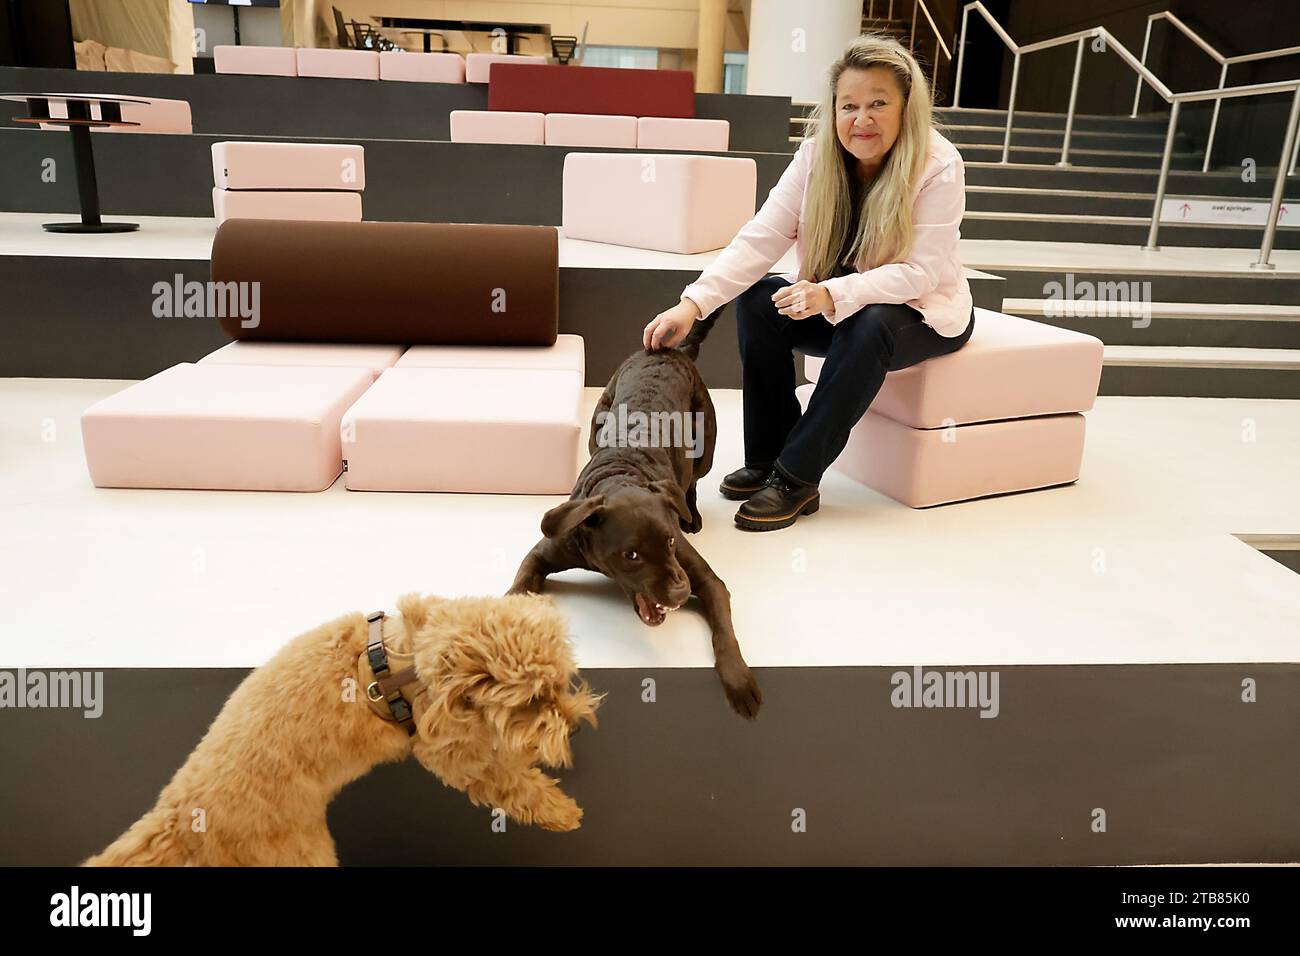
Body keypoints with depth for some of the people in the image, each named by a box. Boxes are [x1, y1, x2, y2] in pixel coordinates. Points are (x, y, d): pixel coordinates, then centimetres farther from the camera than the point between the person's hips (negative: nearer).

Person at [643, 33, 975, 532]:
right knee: (757, 300, -22)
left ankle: (797, 478, -28)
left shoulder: (939, 166, -21)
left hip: (921, 309, -3)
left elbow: (920, 271, -26)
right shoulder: (817, 154, -11)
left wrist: (833, 294, -42)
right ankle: (765, 457, -14)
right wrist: (693, 303, -34)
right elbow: (760, 238, -20)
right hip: (832, 303, 4)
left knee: (869, 326, -37)